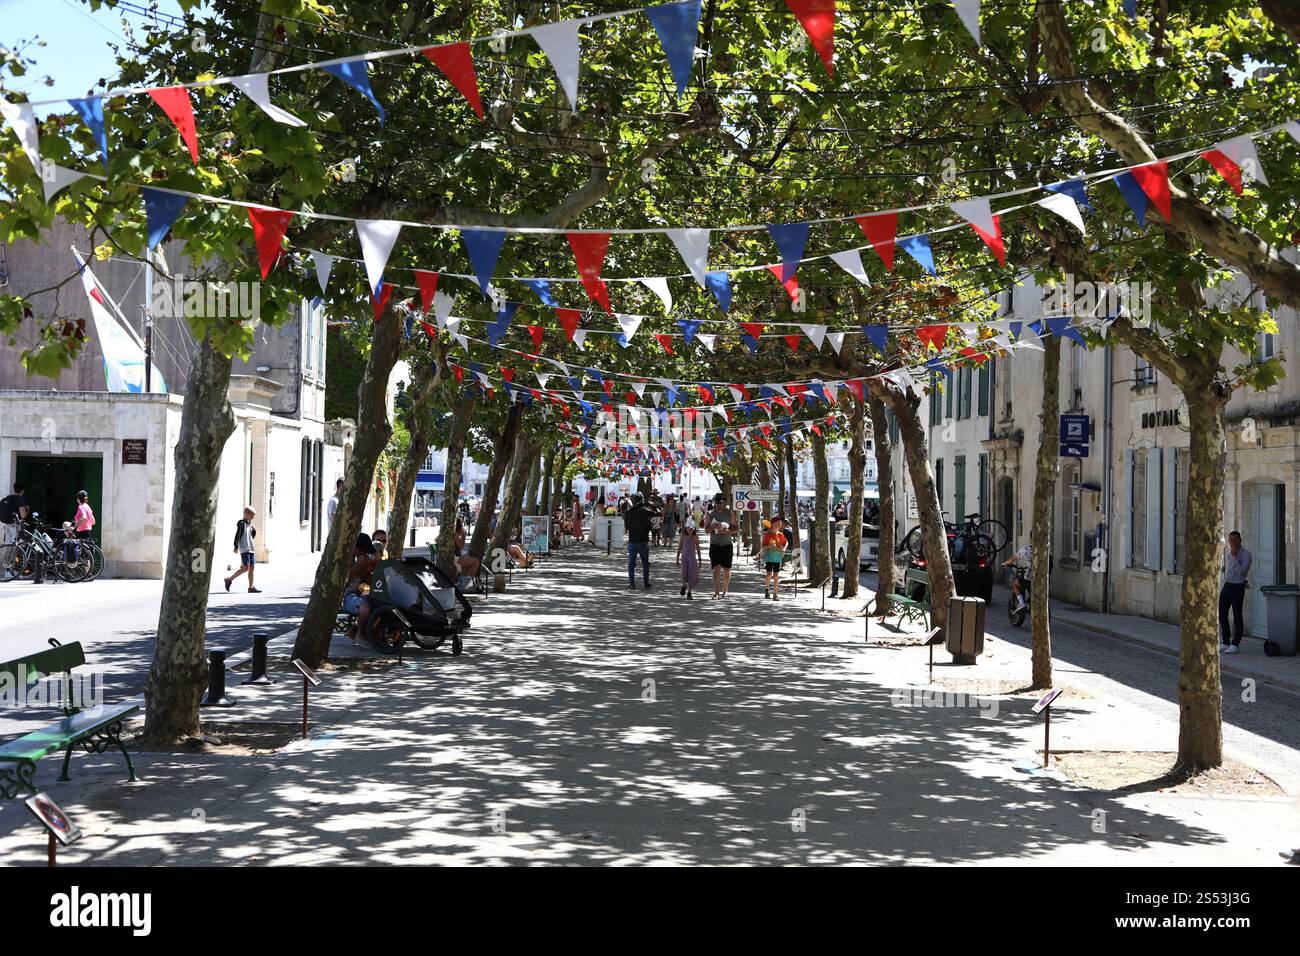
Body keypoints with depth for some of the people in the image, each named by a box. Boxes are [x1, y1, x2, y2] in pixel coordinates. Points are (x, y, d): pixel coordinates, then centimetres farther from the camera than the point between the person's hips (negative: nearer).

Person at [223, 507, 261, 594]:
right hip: (244, 549, -8)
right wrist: (236, 547, -20)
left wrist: (254, 530, 8)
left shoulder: (249, 524, 17)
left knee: (251, 568, 3)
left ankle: (251, 587, 3)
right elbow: (237, 536, -14)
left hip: (251, 549, 8)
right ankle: (229, 580, -2)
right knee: (245, 568, -13)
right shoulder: (241, 524, -7)